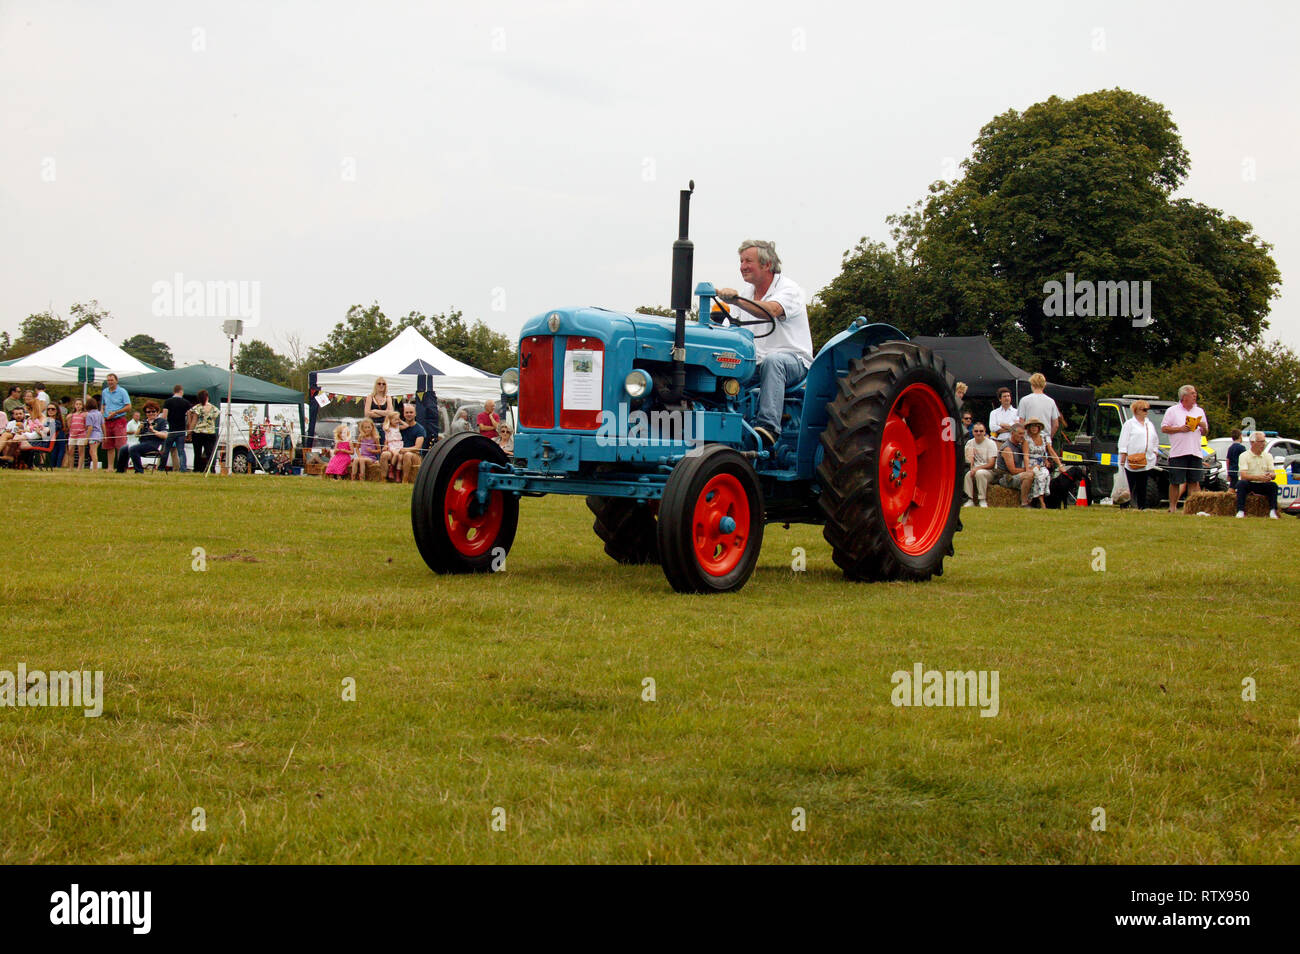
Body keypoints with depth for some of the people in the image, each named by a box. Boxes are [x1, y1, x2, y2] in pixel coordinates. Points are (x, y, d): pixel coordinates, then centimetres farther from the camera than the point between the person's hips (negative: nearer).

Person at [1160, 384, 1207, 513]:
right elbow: (1164, 428, -1)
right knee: (1175, 482, -2)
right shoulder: (1172, 411, 4)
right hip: (1178, 452, -4)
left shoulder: (1199, 411, 18)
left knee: (1194, 482, -1)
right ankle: (1172, 507, 5)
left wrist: (1204, 427, -2)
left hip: (1195, 452, 4)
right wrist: (1180, 429, -11)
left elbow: (1205, 432, 21)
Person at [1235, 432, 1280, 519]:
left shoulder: (1268, 456, 8)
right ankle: (1240, 511, -35)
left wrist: (1270, 476, -25)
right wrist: (1259, 477, -34)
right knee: (1241, 483, -34)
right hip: (1248, 484, -3)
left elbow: (1273, 475, 1)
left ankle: (1273, 511, -27)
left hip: (1262, 485, 3)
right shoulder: (1244, 456, -7)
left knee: (1273, 485, -25)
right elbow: (1243, 476, -19)